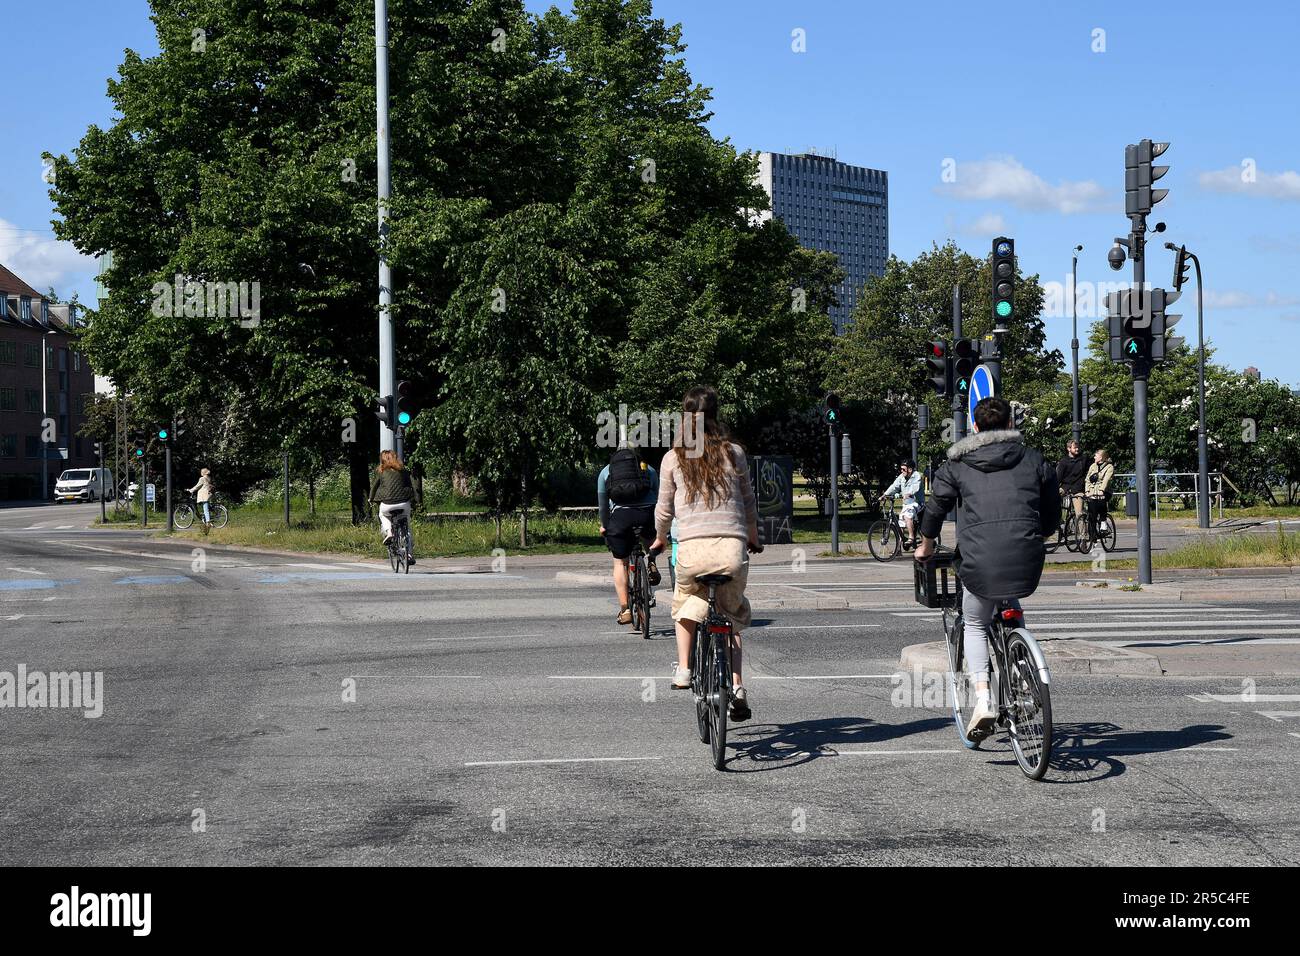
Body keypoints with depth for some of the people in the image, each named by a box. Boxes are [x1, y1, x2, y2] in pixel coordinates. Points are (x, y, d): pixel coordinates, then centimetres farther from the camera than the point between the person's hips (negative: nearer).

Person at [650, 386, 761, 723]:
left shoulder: (673, 459, 5)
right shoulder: (734, 453, 8)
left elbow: (664, 509, 11)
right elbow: (749, 502, 17)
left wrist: (659, 540, 32)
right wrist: (753, 538, 34)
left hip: (692, 548, -1)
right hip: (732, 548, 1)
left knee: (686, 605, 29)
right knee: (732, 613, 20)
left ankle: (683, 669, 18)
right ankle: (736, 686, 8)